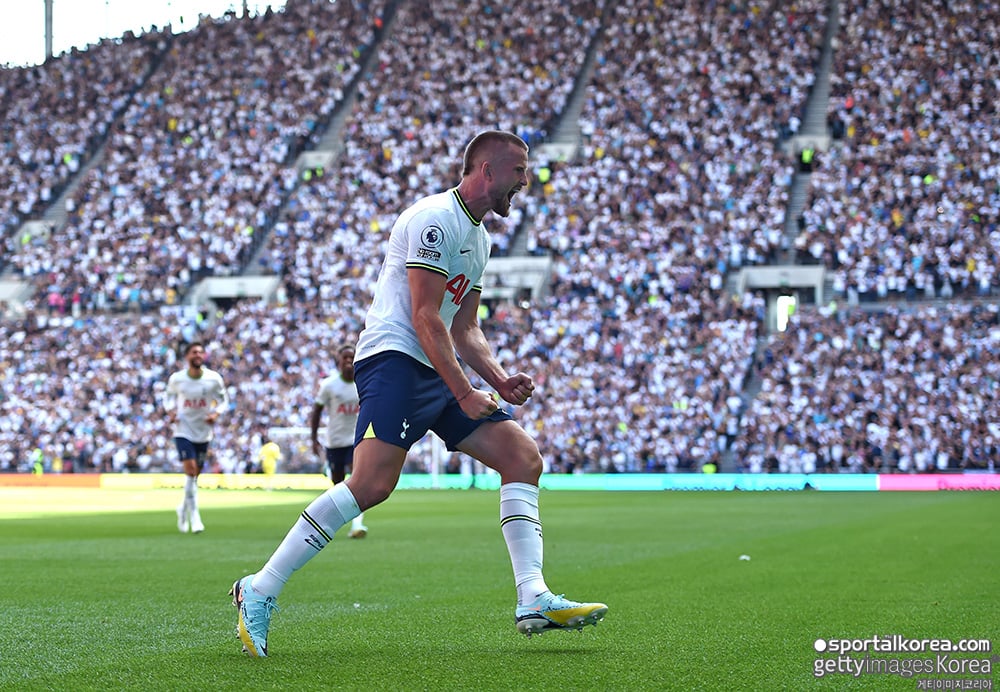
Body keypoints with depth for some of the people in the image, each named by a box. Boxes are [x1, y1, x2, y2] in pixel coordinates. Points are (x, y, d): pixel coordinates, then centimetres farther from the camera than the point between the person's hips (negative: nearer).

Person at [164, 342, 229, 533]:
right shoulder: (176, 379, -8)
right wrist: (170, 411, -8)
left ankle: (184, 509, 34)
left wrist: (216, 413, -14)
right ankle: (194, 516, -11)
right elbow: (169, 396, 11)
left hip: (203, 432, 2)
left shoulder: (214, 379, -8)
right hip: (183, 431, -2)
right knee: (190, 470, -16)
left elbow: (224, 399, 5)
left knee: (195, 474, 10)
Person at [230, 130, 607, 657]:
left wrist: (499, 379, 10)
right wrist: (465, 394, -18)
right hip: (395, 360, -10)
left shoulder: (479, 239, 22)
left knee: (523, 457, -1)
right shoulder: (434, 219, -9)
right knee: (373, 483, -24)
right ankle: (259, 590, -17)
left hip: (441, 371, 10)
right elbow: (425, 317, -16)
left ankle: (534, 600, -5)